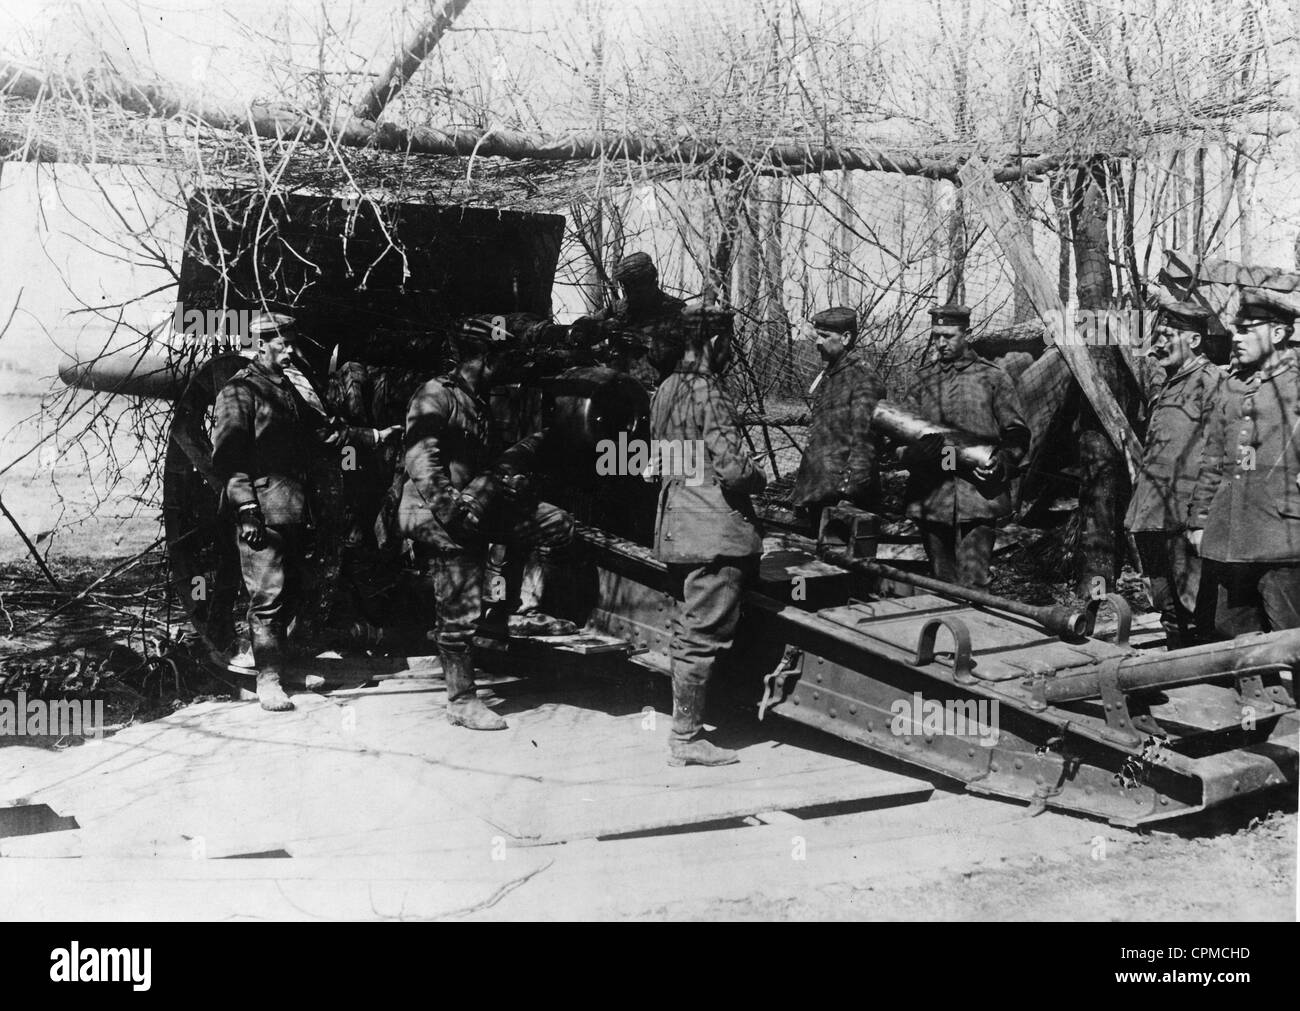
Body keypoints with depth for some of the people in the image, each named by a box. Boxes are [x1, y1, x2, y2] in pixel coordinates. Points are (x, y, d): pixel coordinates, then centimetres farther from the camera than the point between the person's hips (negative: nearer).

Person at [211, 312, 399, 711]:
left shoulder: (291, 388, 19)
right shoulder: (239, 392, -6)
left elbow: (325, 429, 26)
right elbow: (228, 454, -12)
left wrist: (375, 436, 20)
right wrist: (246, 509, -19)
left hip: (293, 509, 8)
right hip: (262, 510, -8)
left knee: (291, 592, 10)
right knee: (268, 594, -8)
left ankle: (270, 658, 23)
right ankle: (268, 679, -4)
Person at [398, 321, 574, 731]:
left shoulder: (479, 403, 18)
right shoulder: (435, 397, -11)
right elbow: (421, 464, -20)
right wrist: (454, 509, -26)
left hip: (478, 509, 9)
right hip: (442, 518, -9)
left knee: (557, 523, -1)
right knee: (459, 613, -5)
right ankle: (462, 703, 5)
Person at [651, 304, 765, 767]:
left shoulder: (665, 390, 11)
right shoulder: (708, 395, -16)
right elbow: (733, 468, -22)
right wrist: (761, 479, -1)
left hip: (675, 526, 9)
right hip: (714, 531, -9)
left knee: (687, 627, 17)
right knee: (706, 634, -3)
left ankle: (684, 720, 25)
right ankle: (685, 738, 0)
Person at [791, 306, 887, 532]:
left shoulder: (863, 377, -12)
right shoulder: (828, 374, 16)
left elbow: (864, 441, -17)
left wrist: (849, 492, -21)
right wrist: (803, 488, 18)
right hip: (818, 493, 9)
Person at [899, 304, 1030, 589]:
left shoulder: (993, 378, 4)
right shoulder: (923, 380, 13)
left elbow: (1017, 434, 5)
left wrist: (1002, 462, -15)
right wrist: (912, 452, -13)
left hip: (978, 499, -4)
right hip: (931, 500, 4)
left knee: (971, 586, -11)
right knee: (941, 585, 12)